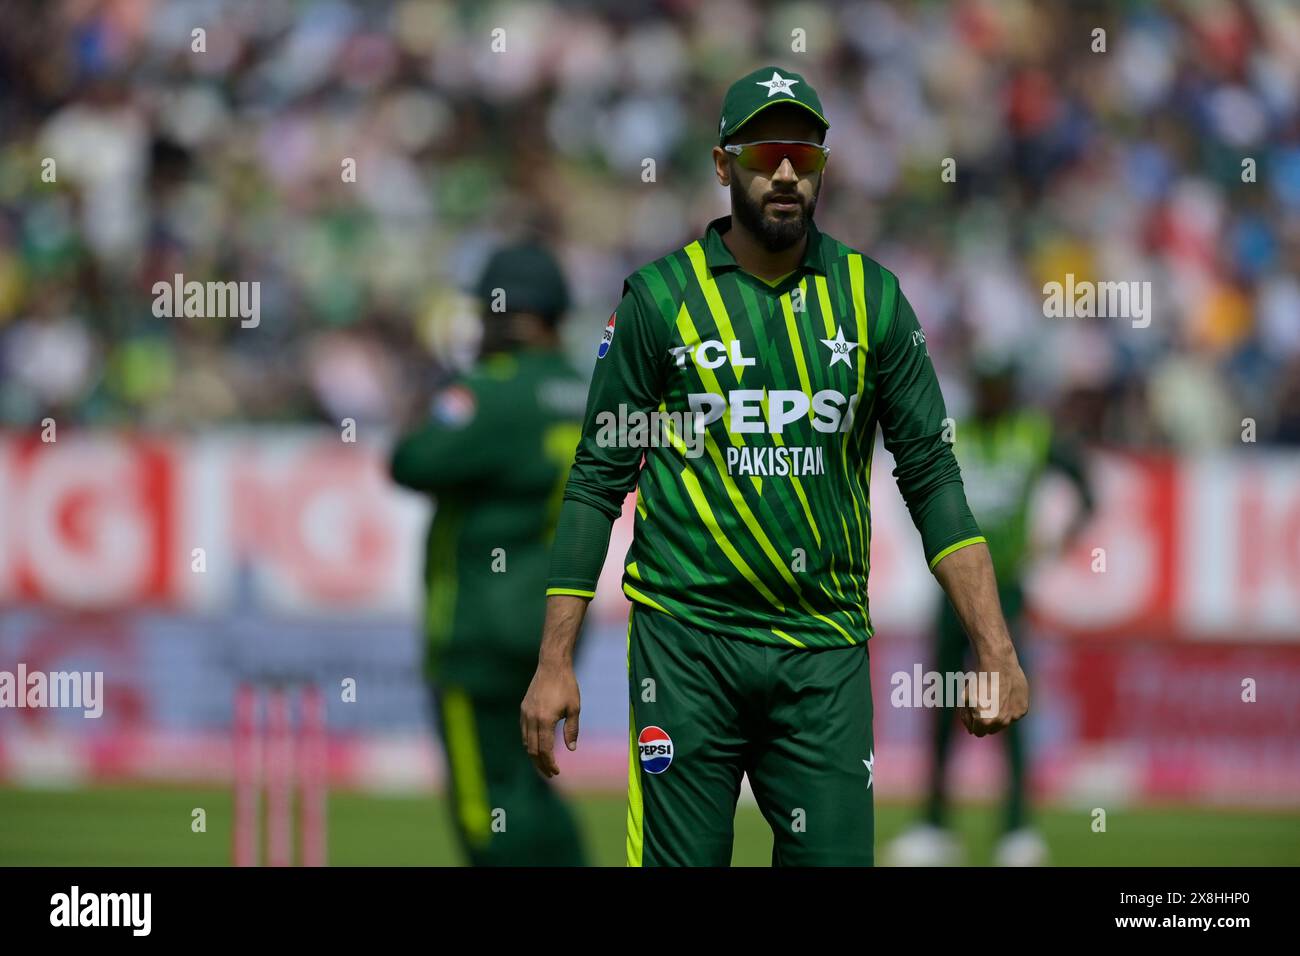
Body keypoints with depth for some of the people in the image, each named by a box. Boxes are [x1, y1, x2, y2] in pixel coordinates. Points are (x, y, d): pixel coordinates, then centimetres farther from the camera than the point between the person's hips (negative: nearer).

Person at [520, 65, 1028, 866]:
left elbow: (931, 477, 7)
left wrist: (996, 651, -3)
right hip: (688, 641, -2)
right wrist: (555, 664, -2)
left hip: (825, 650, 2)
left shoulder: (872, 299, 7)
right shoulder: (661, 298, 2)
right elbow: (599, 481, 4)